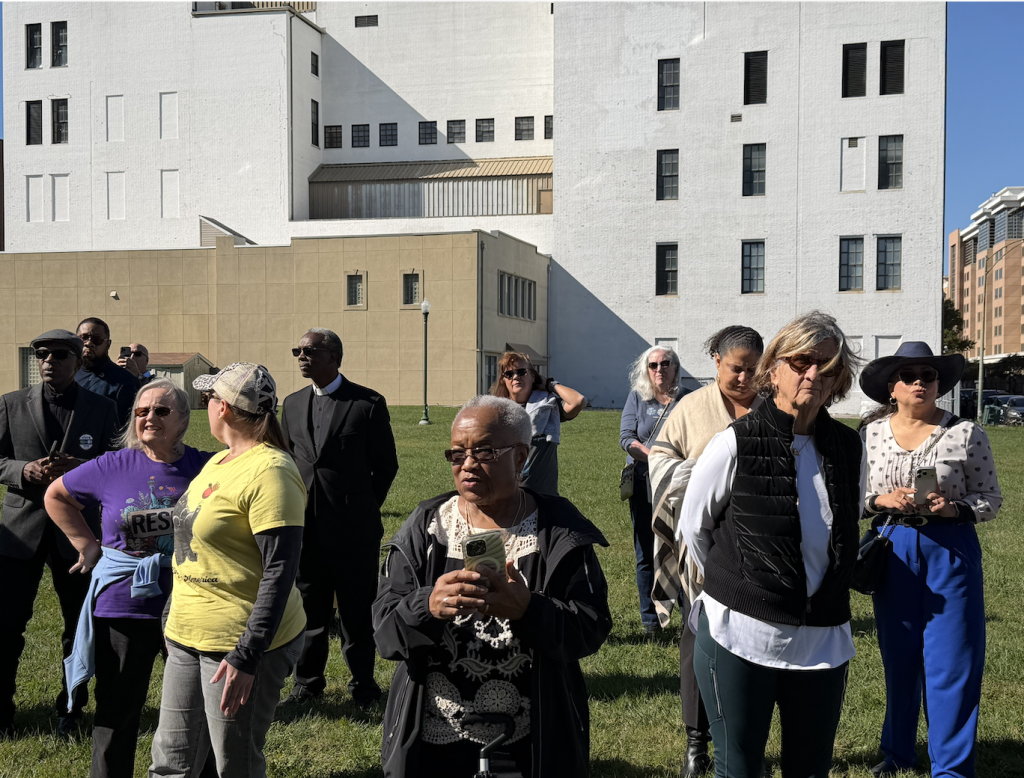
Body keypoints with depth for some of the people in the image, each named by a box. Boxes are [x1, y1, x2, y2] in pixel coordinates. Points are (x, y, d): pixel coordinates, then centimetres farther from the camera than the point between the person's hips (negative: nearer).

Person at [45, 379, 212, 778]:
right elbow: (55, 495, 12)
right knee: (117, 710, 12)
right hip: (123, 605, 0)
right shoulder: (112, 467, -3)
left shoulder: (205, 467, -6)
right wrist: (87, 544, 5)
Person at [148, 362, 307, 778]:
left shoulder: (269, 471, -19)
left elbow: (280, 572, -23)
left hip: (242, 643, -9)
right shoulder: (218, 462, 12)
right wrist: (175, 620, 24)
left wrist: (246, 657, -25)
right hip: (187, 636, 9)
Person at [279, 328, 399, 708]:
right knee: (310, 606, 13)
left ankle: (363, 683, 21)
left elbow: (386, 464, -1)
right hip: (305, 526, 4)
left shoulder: (369, 403, -7)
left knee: (357, 609, 6)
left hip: (353, 529, -4)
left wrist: (364, 507, 3)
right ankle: (308, 681, 27)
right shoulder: (293, 404, 9)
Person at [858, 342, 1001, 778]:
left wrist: (953, 508, -18)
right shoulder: (870, 436, 3)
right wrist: (883, 500, -12)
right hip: (893, 551, 2)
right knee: (898, 656, 13)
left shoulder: (966, 433, -4)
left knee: (951, 660, 0)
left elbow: (991, 498, 0)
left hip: (949, 550, -2)